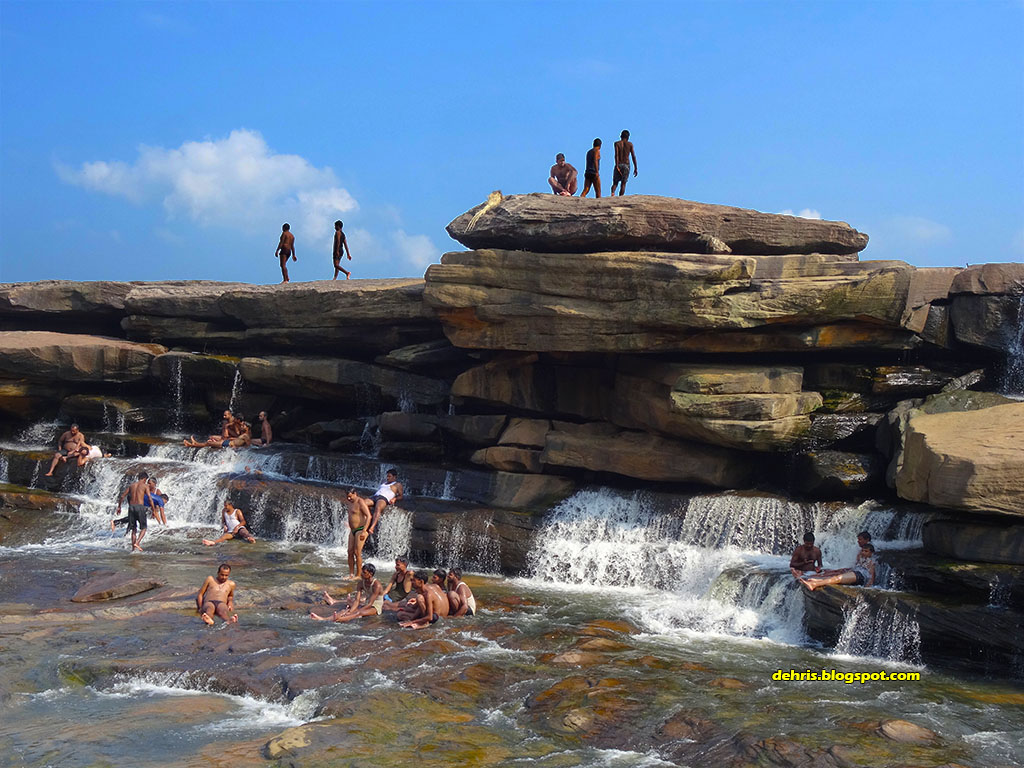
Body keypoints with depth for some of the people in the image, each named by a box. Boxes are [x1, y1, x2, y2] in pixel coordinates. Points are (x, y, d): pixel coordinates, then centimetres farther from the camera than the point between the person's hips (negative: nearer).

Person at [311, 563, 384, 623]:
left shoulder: (376, 585, -22)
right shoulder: (361, 582, -1)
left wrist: (353, 613, -28)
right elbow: (357, 600, -6)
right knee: (346, 610, -18)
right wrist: (351, 611, -24)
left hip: (376, 608, -7)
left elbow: (370, 604, -25)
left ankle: (337, 619, -65)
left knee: (360, 613, -38)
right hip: (366, 605, 7)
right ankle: (324, 619, -39)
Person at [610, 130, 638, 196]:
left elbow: (616, 155, -12)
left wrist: (617, 166, -18)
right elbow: (633, 156, 1)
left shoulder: (617, 143, 2)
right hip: (626, 165, 0)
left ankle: (612, 193, -21)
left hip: (619, 165, 0)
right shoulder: (630, 144, 4)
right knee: (623, 183, 4)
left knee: (615, 183, 9)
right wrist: (635, 168, 5)